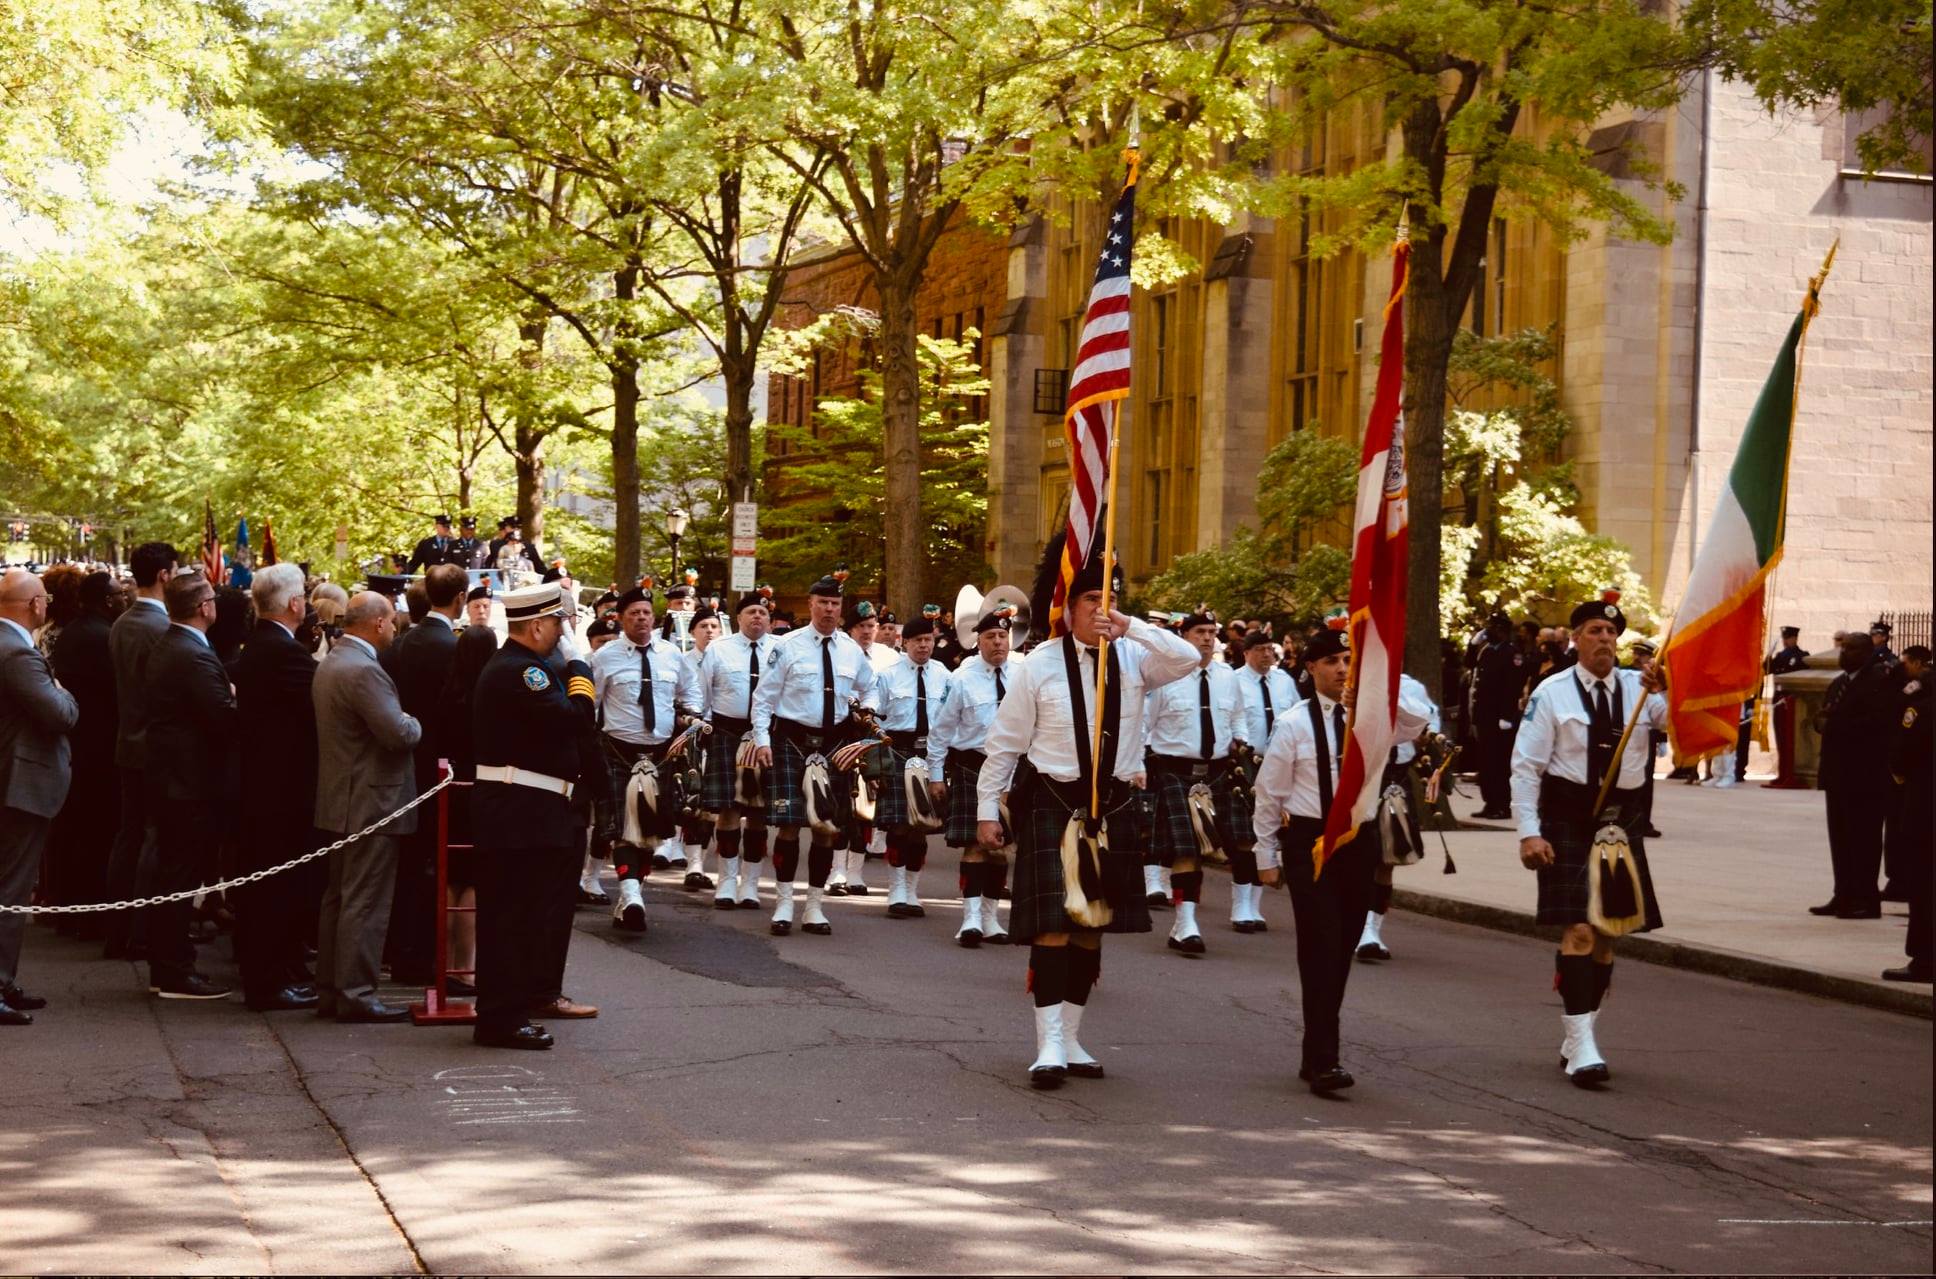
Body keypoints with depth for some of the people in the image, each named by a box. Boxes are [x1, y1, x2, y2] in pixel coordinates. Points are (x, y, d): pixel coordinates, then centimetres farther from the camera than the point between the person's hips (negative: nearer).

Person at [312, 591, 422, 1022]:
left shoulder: (330, 663, 12)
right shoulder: (363, 670, -20)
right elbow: (398, 733, -24)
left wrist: (405, 724, 15)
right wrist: (415, 724, -5)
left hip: (341, 801, 10)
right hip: (371, 803, -10)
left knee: (339, 897, 14)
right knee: (365, 902, -5)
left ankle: (329, 989, 20)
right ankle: (355, 994, -2)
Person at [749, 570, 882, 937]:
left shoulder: (852, 650, 7)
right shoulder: (789, 646, -4)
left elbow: (869, 689, 24)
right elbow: (764, 696, -1)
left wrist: (869, 710, 3)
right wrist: (762, 738, -9)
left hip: (835, 741, 4)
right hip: (792, 739, -3)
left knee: (827, 826, 5)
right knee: (790, 823, -6)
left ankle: (815, 907, 15)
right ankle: (784, 904, 5)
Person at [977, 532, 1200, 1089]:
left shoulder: (1132, 657, 3)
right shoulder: (1039, 665, -6)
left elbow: (1188, 660, -14)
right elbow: (1005, 743, -2)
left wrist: (1131, 626, -20)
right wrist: (987, 809, -2)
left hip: (1115, 806, 4)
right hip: (1053, 803, -4)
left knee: (1093, 924, 11)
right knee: (1053, 922, -11)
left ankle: (1070, 1038, 21)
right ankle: (1049, 1044, -13)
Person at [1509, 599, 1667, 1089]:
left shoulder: (1640, 689, 4)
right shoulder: (1553, 693, -5)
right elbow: (1526, 766, -6)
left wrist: (1664, 692, -26)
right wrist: (1529, 832, -13)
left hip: (1621, 820, 5)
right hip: (1568, 820, -4)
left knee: (1607, 933, 13)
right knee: (1578, 930, -14)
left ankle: (1579, 1037, 27)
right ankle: (1580, 1047, -13)